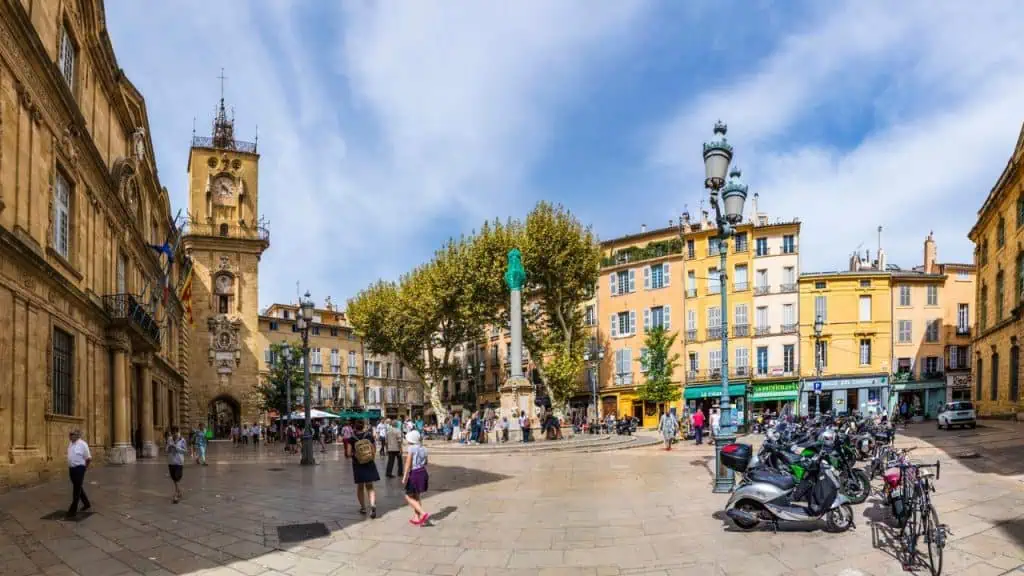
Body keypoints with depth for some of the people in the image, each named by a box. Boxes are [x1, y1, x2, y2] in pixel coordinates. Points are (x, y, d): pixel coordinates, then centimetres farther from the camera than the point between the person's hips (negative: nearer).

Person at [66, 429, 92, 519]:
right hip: (71, 468, 8)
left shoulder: (82, 444, -15)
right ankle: (86, 504, 35)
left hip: (79, 469, -8)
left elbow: (89, 458, -12)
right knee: (78, 488, 18)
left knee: (76, 490, -5)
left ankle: (73, 511, -2)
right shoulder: (70, 443, 7)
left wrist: (85, 467, 0)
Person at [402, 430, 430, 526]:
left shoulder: (411, 448, -13)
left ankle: (423, 514, -10)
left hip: (414, 474, -7)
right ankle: (416, 518, 23)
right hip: (423, 472, 7)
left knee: (409, 497, 4)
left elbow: (408, 464, -17)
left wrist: (405, 477, -15)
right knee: (416, 496, 19)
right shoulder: (423, 448, 7)